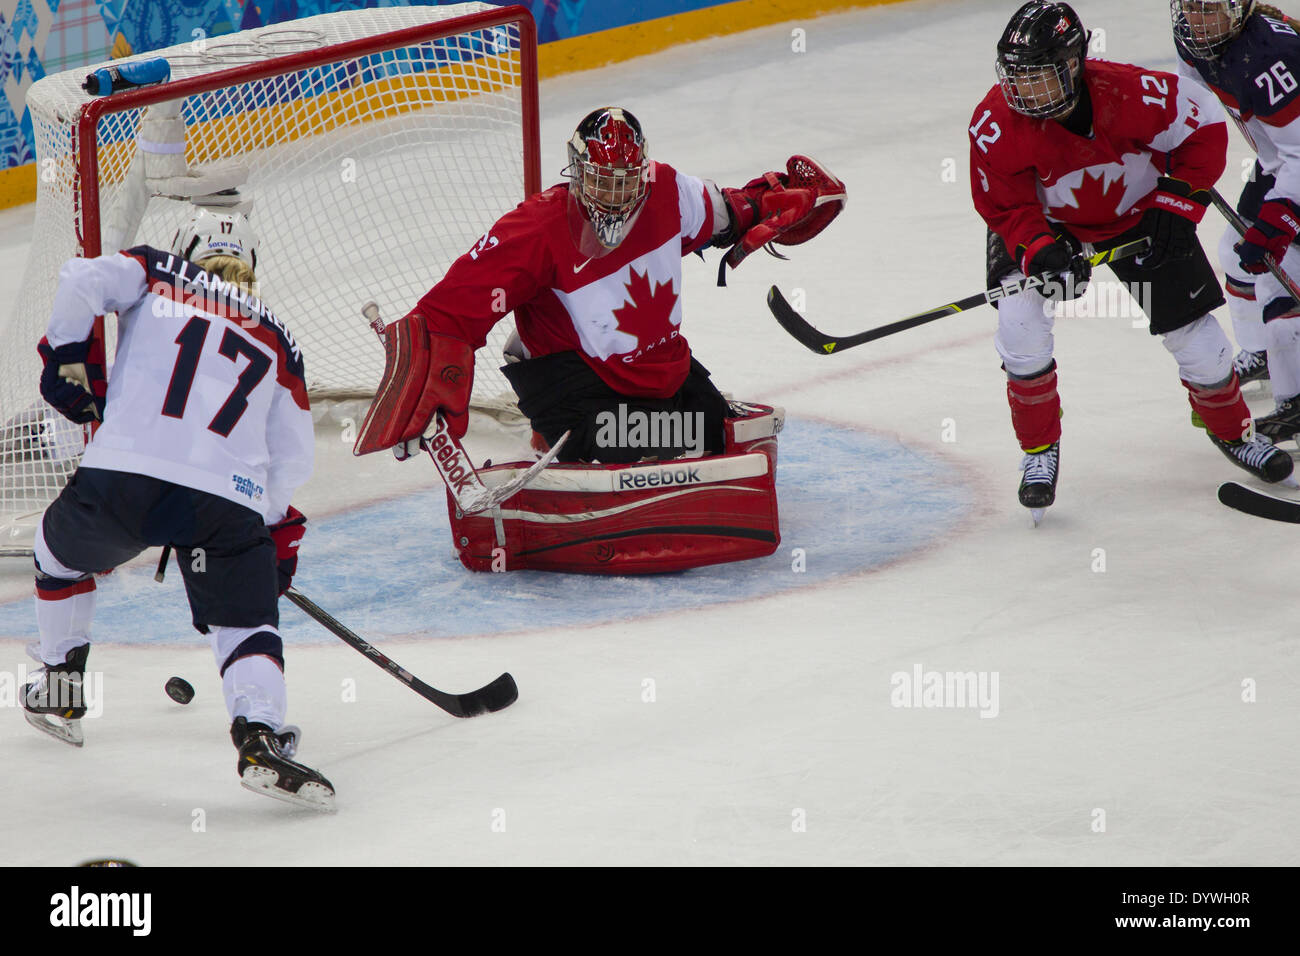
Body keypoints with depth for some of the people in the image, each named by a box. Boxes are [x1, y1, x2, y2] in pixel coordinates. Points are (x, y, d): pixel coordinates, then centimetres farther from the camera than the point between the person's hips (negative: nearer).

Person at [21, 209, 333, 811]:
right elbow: (293, 455, 22)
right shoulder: (275, 339, 25)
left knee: (59, 548, 30)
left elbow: (82, 281, 0)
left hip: (122, 476, 0)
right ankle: (260, 734, -20)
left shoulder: (156, 274, 20)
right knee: (247, 624, 9)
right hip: (227, 502, 0)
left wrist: (68, 357, 12)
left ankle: (59, 691, 40)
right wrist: (278, 529, 34)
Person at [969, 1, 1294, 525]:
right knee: (1019, 319, -21)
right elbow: (1004, 206, -17)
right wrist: (1042, 250, -34)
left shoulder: (1132, 94, -34)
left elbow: (1205, 128, -17)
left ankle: (1231, 430, 33)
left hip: (1139, 214, 0)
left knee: (1193, 331, 3)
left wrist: (1176, 207, -19)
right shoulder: (996, 124, -29)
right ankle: (1039, 450, -1)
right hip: (1044, 221, 0)